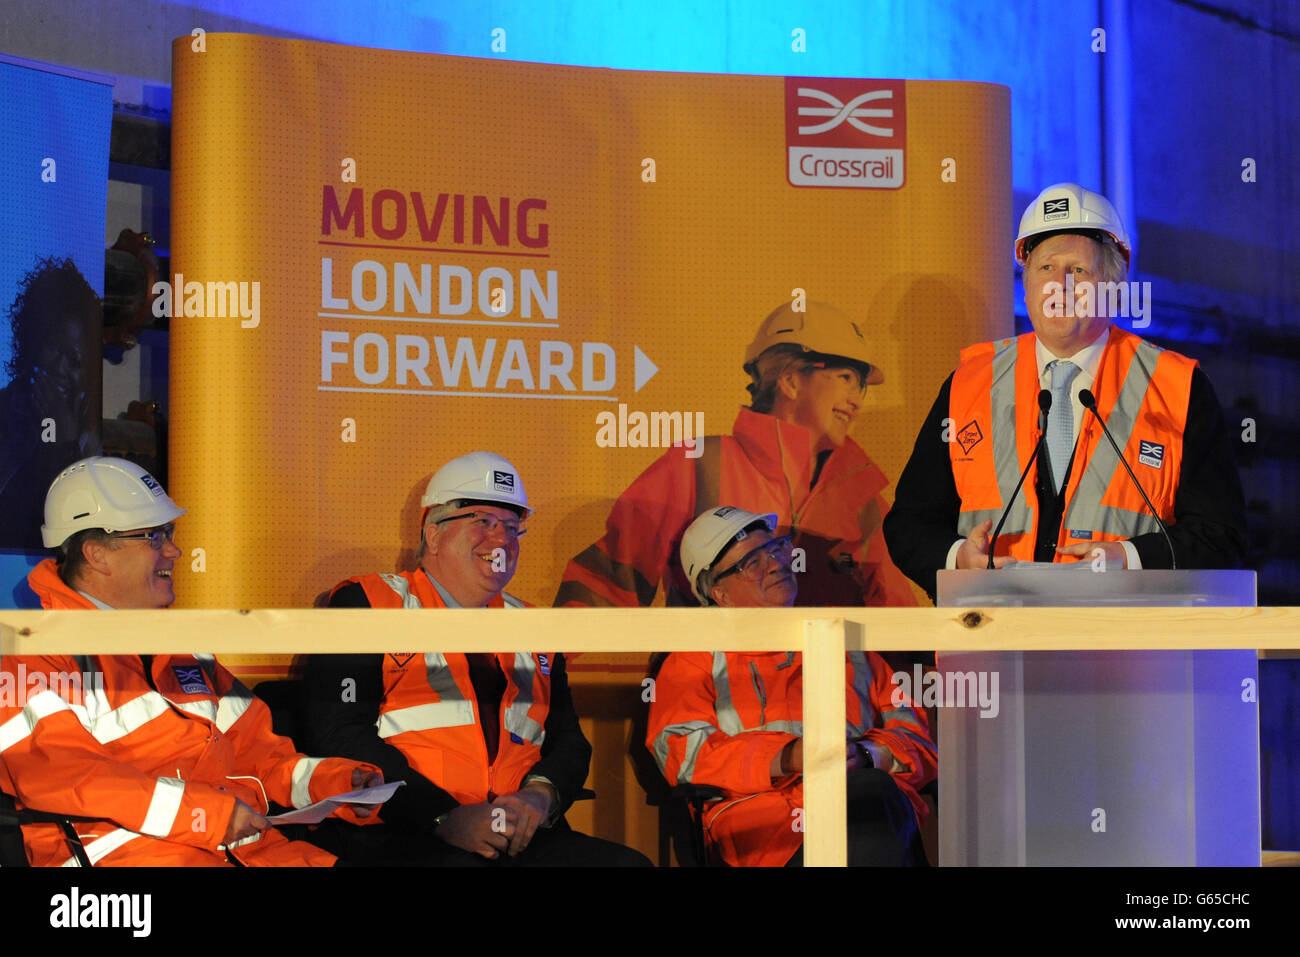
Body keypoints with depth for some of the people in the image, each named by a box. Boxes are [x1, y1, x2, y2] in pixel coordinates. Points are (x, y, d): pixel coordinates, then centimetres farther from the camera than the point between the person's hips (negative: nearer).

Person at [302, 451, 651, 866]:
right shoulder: (366, 605, 8)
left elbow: (568, 738, 21)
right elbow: (341, 734, -4)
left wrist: (541, 793, -5)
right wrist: (443, 817, -15)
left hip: (521, 838, 6)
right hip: (400, 839, -6)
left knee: (628, 862, -20)